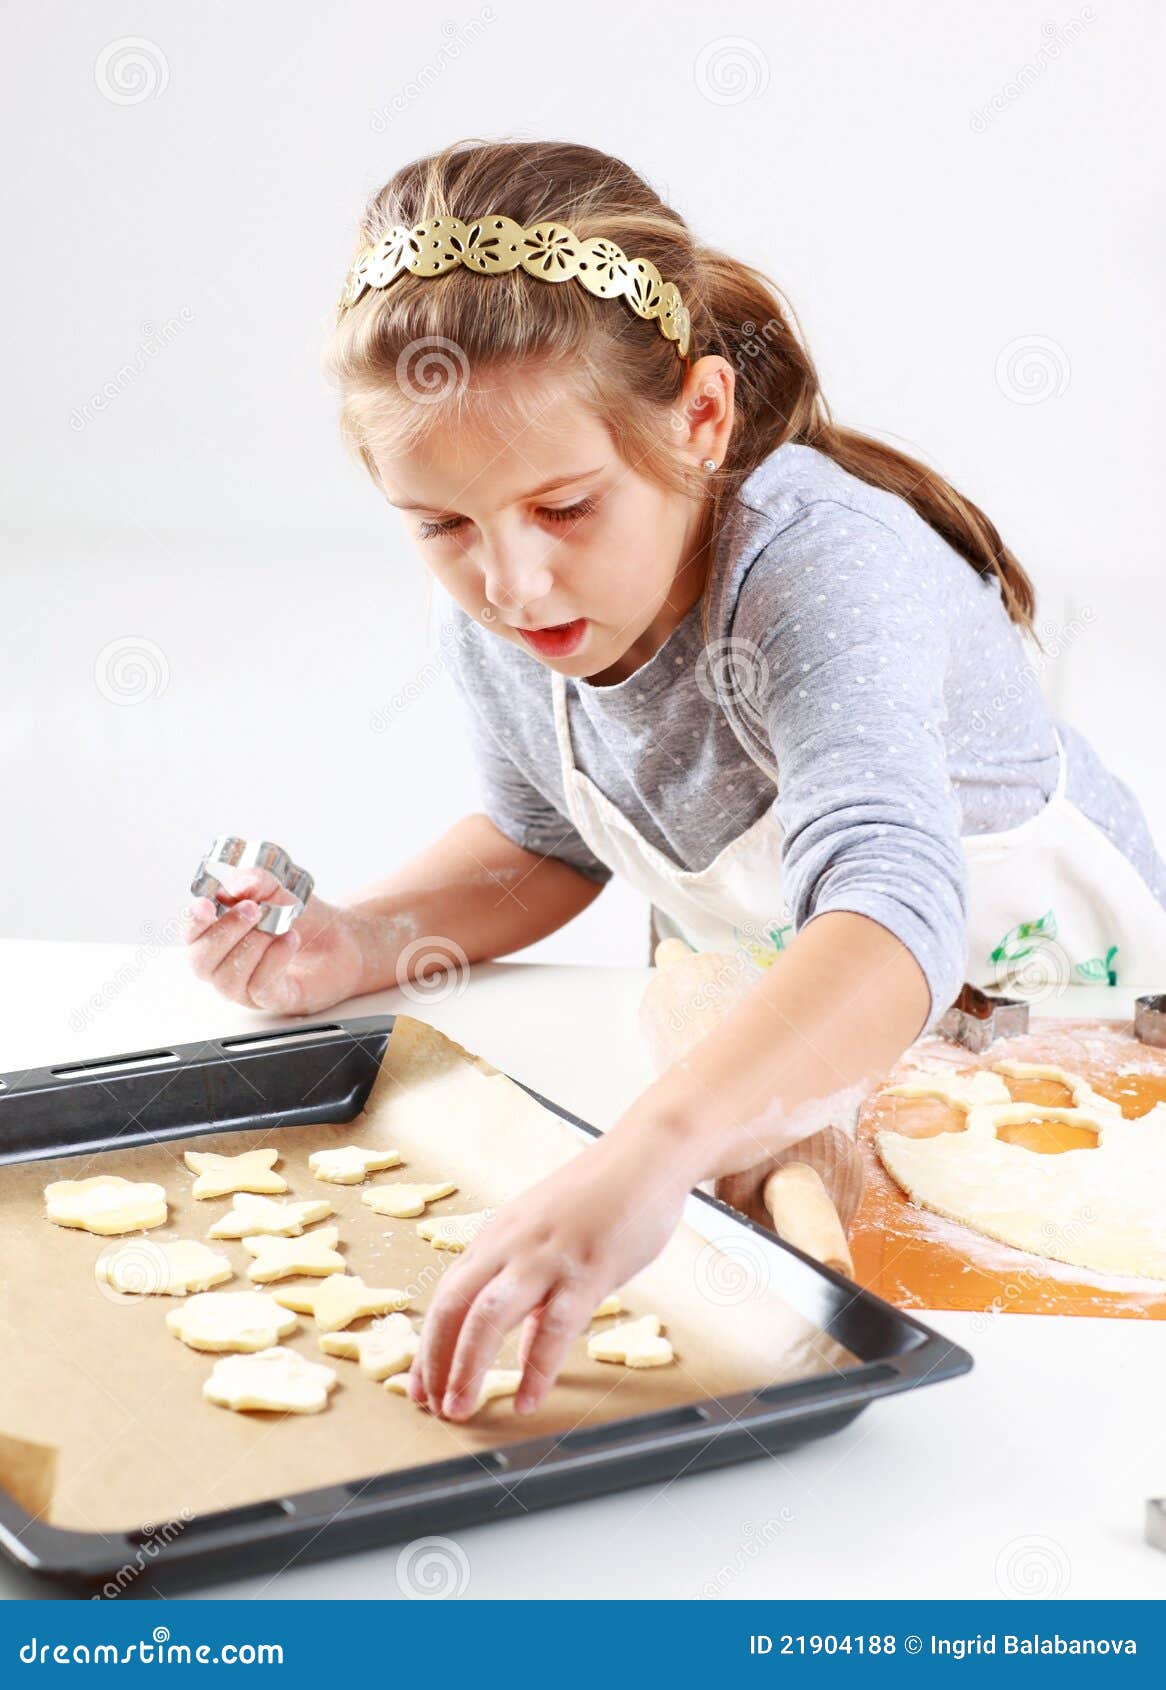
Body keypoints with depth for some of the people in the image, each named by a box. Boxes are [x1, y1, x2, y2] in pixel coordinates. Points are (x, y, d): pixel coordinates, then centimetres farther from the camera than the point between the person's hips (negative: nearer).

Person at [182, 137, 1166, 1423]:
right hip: (778, 1049, 5)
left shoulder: (824, 569, -36)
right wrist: (360, 946, -13)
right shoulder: (494, 618, -16)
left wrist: (650, 1154, -69)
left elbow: (893, 911, -54)